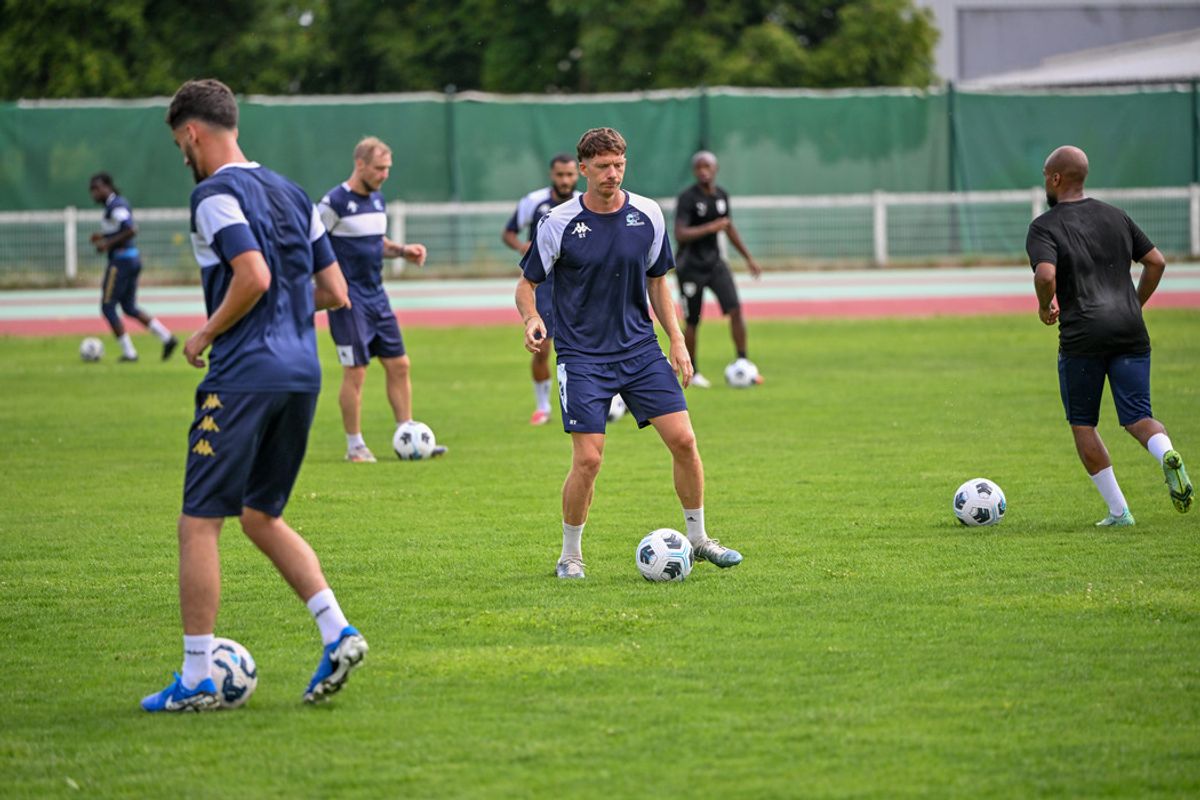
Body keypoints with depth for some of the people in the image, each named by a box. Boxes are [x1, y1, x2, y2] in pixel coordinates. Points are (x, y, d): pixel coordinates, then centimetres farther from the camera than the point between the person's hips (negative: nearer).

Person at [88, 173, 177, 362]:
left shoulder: (115, 206, -16)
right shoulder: (119, 203, 14)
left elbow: (131, 230, -27)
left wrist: (108, 244, -19)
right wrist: (102, 235, 15)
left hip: (121, 259, -10)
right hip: (133, 259, 10)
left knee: (108, 307, -1)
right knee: (129, 307, 16)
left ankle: (128, 352, 1)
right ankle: (167, 337, 9)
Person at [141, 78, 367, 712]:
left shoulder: (215, 194, -8)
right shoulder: (291, 193, 17)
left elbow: (254, 277, -21)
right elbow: (334, 291, 15)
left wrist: (207, 334, -8)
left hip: (245, 375, -8)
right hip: (303, 370, 8)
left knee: (199, 523, -2)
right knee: (261, 516, 19)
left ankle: (196, 679, -2)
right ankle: (338, 632, 3)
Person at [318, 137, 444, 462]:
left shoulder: (377, 200, 12)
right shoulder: (335, 201, -12)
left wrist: (402, 250, 6)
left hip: (377, 297, 8)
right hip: (349, 300, -8)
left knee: (398, 365, 6)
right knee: (355, 372, -6)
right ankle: (355, 446, 5)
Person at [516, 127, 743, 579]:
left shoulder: (648, 215, 1)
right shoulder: (559, 224, -9)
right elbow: (527, 284, 0)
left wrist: (677, 342, 6)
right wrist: (531, 320, -21)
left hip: (640, 349, 3)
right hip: (583, 357, -3)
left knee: (683, 440, -4)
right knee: (588, 460, -11)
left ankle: (697, 538, 14)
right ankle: (571, 554, 9)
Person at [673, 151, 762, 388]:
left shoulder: (721, 195, 5)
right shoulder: (687, 198, -15)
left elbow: (729, 227, 20)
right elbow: (680, 234, -25)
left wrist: (748, 257, 23)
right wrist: (711, 227, -29)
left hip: (714, 263, 5)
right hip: (691, 268, -5)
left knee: (735, 309, -10)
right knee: (692, 321, 1)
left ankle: (742, 364, -5)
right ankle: (692, 373, 17)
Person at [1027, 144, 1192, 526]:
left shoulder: (1045, 227, -2)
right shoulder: (1115, 216, 15)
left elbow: (1046, 275, -19)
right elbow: (1156, 261, 15)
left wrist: (1045, 308, 0)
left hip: (1082, 336, -4)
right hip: (1130, 333, 4)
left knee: (1082, 424, 11)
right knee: (1138, 417, 5)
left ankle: (1118, 511, 6)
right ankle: (1167, 455, -30)